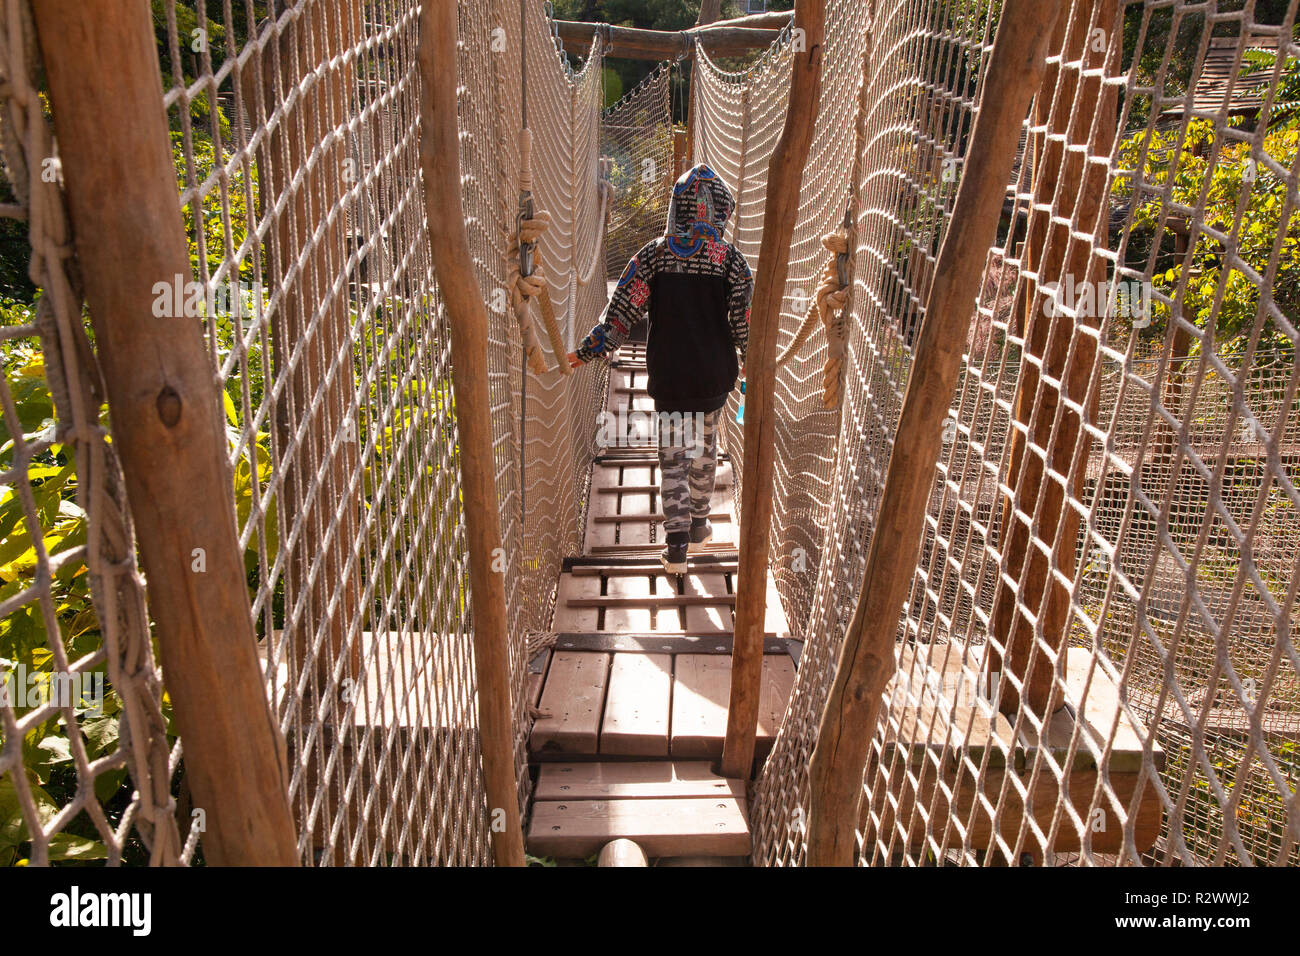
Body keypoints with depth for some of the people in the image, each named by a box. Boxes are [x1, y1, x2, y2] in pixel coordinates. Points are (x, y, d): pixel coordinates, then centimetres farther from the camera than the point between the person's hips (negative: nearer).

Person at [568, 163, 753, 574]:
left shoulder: (653, 254, -4)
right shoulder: (730, 257, -4)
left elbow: (621, 313, -8)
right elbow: (745, 321, -3)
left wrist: (584, 353, -1)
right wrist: (752, 363, 13)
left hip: (667, 374, -1)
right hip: (713, 375, 1)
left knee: (672, 456, 7)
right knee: (704, 448, 20)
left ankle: (677, 543, -3)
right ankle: (698, 525, 33)